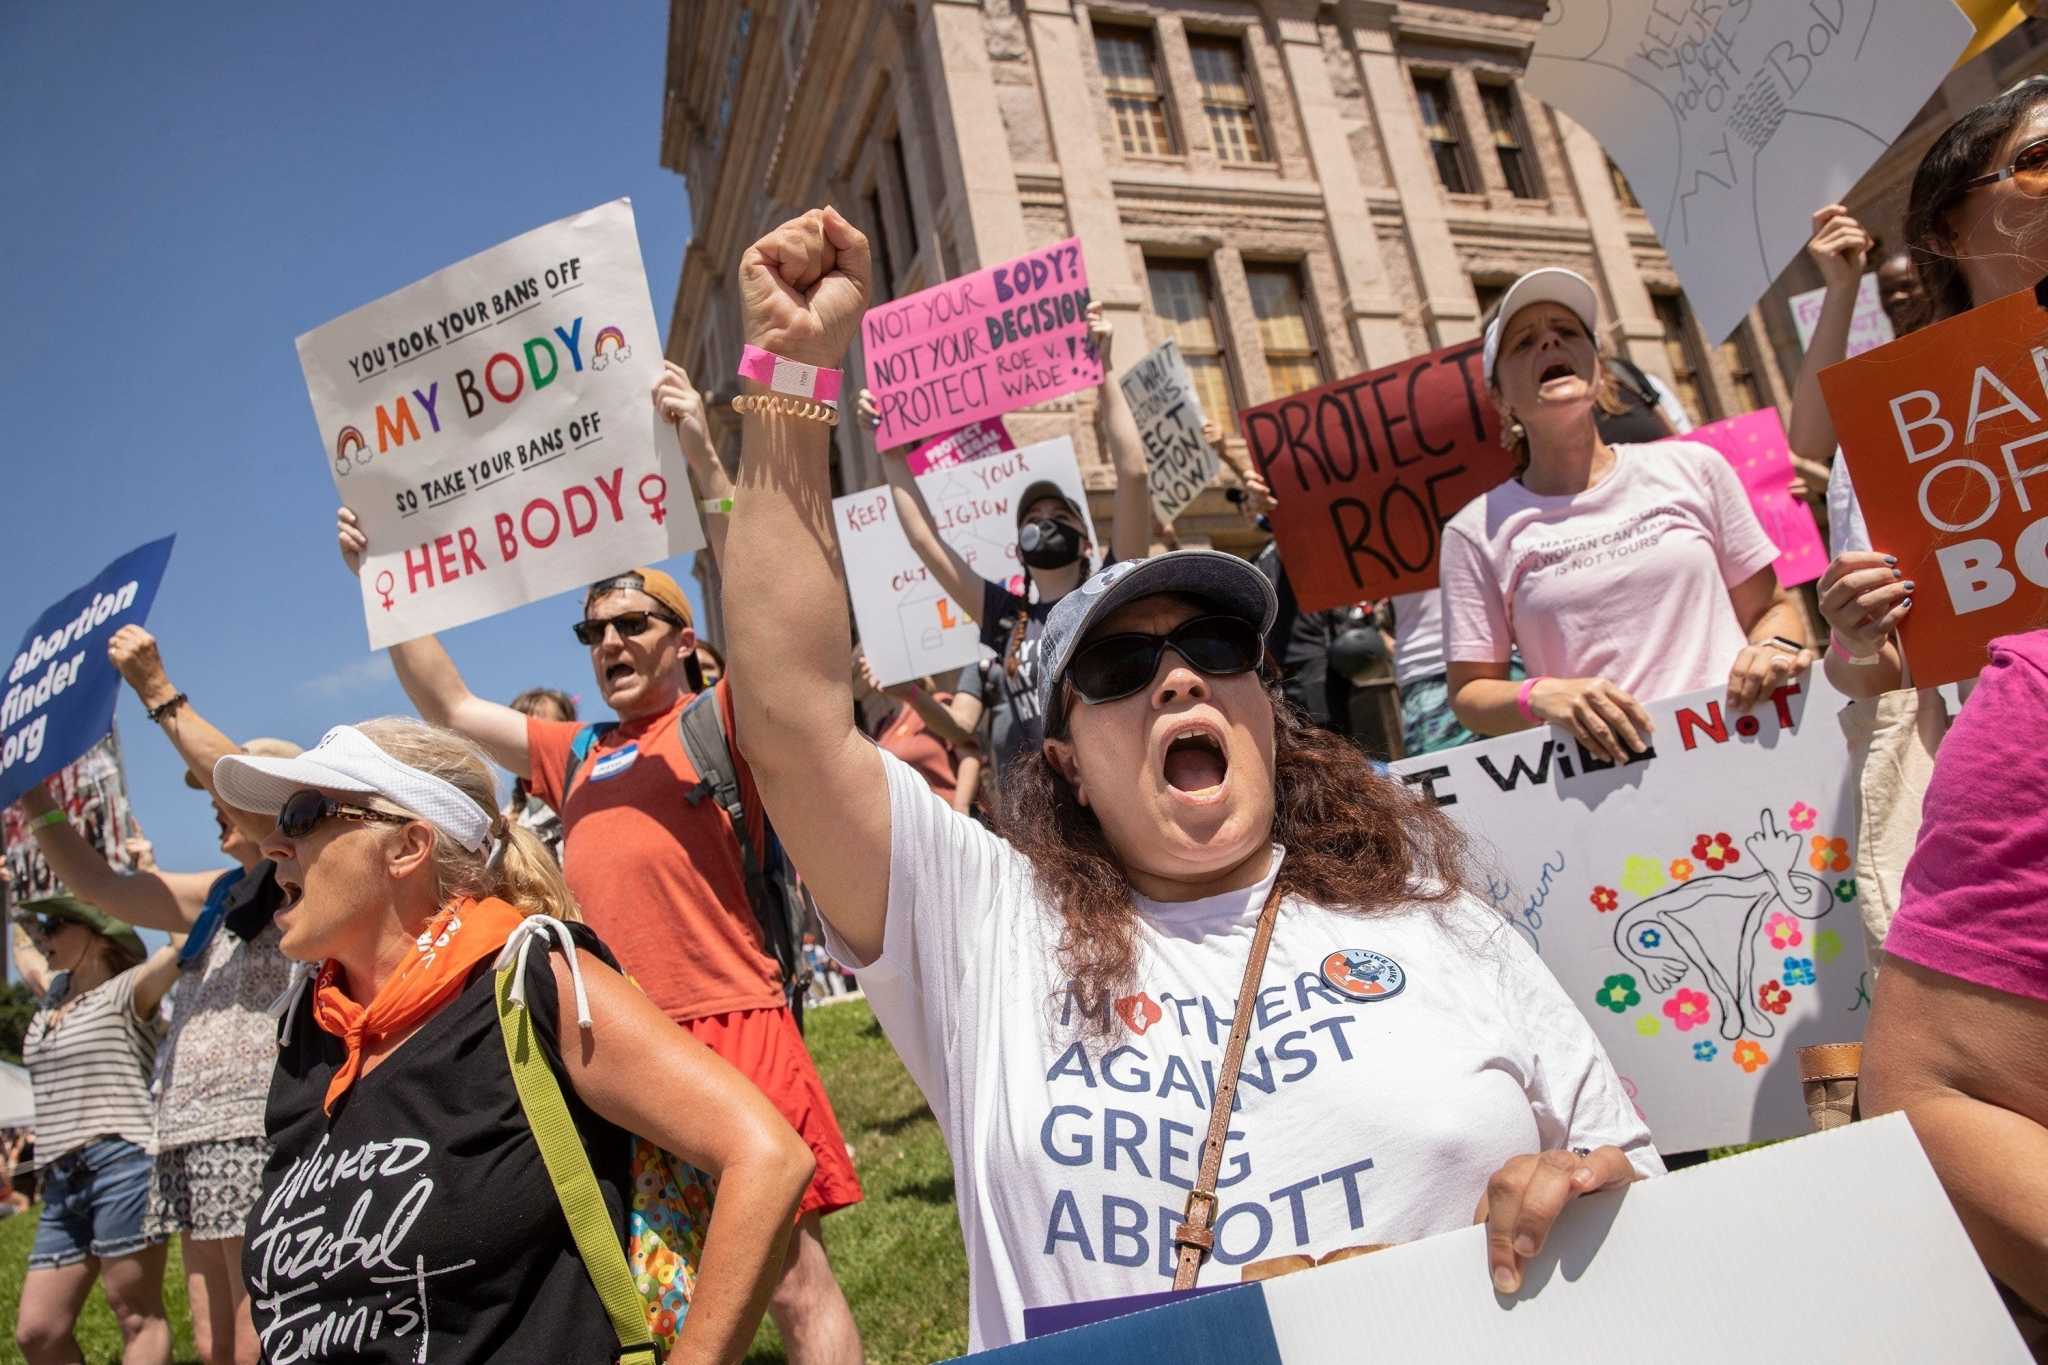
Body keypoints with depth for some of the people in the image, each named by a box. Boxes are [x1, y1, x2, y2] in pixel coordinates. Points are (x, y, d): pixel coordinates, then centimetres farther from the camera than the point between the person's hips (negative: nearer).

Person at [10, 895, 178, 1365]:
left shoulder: (127, 991, -1)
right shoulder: (53, 994, 20)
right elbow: (23, 947, 40)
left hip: (122, 1164, -8)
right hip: (62, 1183, 8)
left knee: (138, 1317, -3)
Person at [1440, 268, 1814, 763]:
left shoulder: (1693, 468, 11)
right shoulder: (1478, 531, 5)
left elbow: (1770, 606, 17)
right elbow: (1469, 693, 5)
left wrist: (1777, 647, -4)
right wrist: (1539, 695, -14)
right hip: (1603, 779, -2)